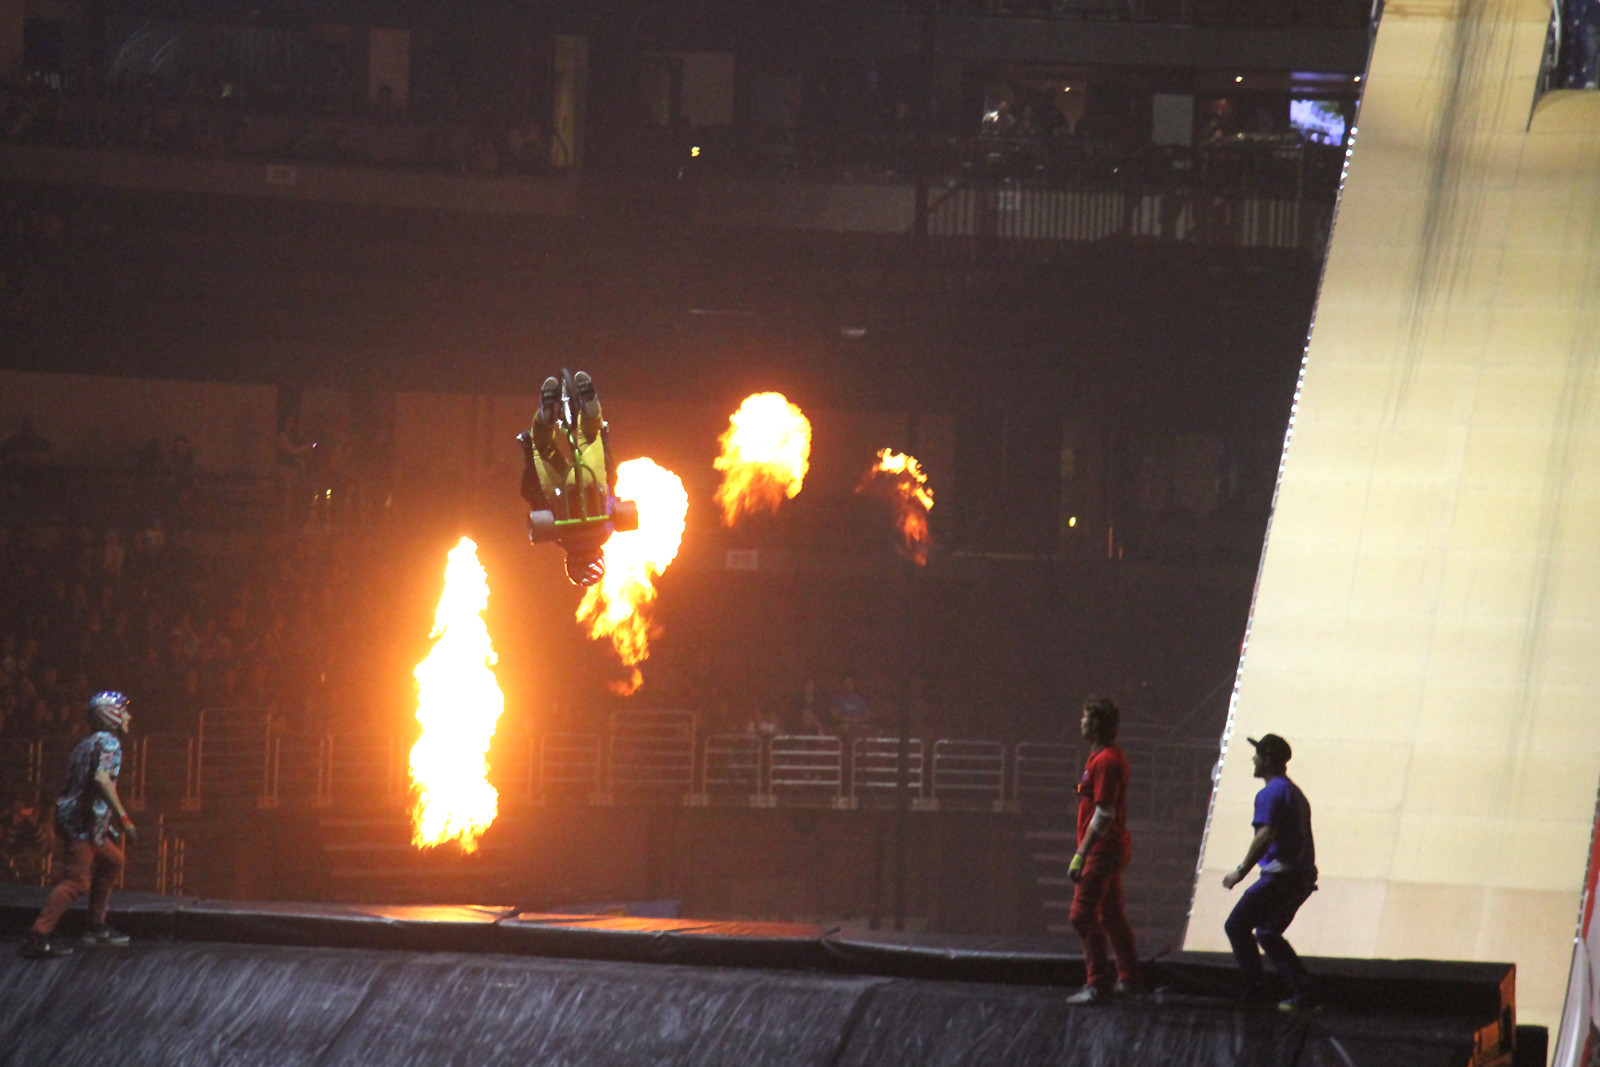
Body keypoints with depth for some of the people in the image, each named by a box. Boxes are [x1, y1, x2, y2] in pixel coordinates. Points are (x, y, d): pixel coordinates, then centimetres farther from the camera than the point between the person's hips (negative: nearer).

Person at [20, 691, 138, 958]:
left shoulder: (85, 744, 20)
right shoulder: (109, 743, -9)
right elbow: (102, 778, -25)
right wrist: (123, 817, -25)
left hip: (70, 814, 10)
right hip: (83, 823, -10)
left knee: (111, 861, 24)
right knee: (76, 881, -13)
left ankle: (97, 929, 25)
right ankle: (38, 936, -20)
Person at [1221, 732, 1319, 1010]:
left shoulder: (1271, 794, -11)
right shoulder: (1295, 792, 19)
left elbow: (1265, 835, -23)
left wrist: (1241, 871, -19)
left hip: (1279, 877, -9)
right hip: (1303, 878, 9)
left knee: (1237, 926, 0)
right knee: (1267, 933, 18)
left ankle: (1254, 990, -5)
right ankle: (1303, 991, 10)